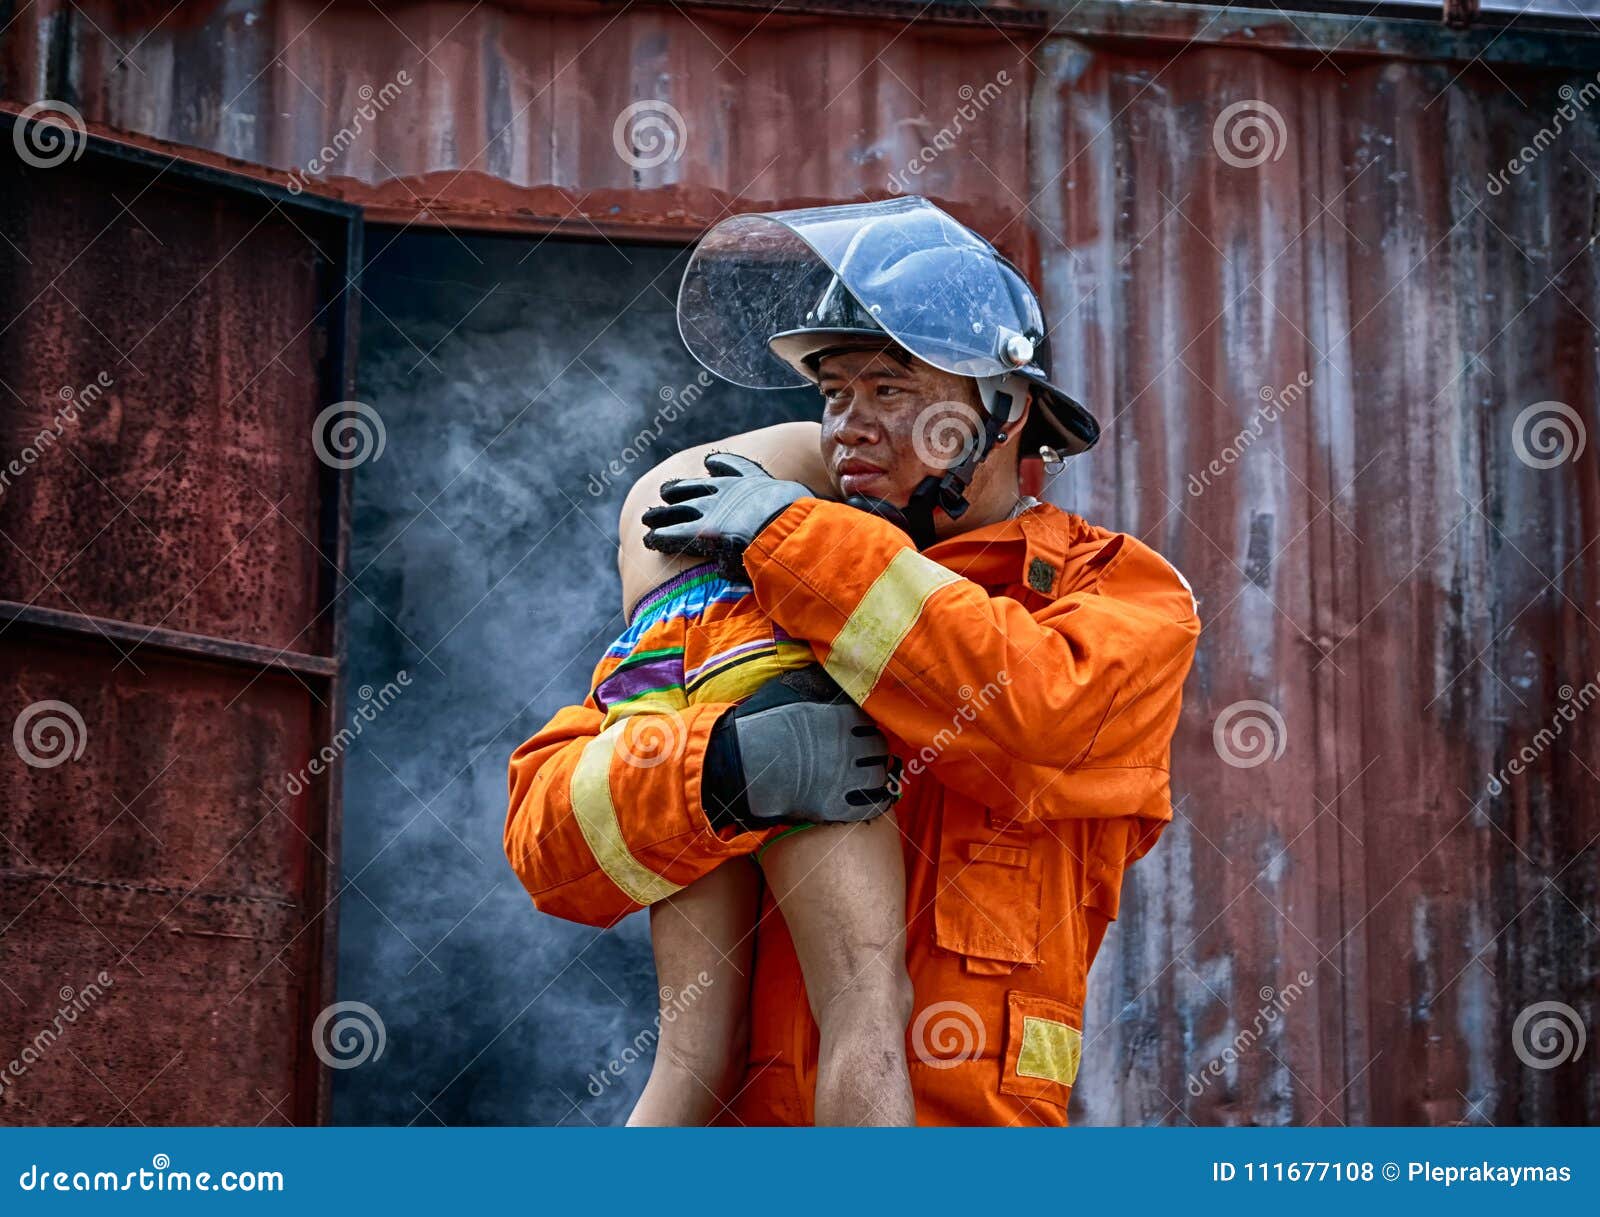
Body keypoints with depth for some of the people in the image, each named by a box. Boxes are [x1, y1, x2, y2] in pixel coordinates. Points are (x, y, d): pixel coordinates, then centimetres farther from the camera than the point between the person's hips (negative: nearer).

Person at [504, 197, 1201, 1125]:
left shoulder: (1124, 596, 10)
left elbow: (1046, 726, -14)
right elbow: (551, 837, 5)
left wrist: (799, 545, -8)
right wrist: (723, 768, -15)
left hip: (962, 1112, -3)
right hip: (741, 1110, 3)